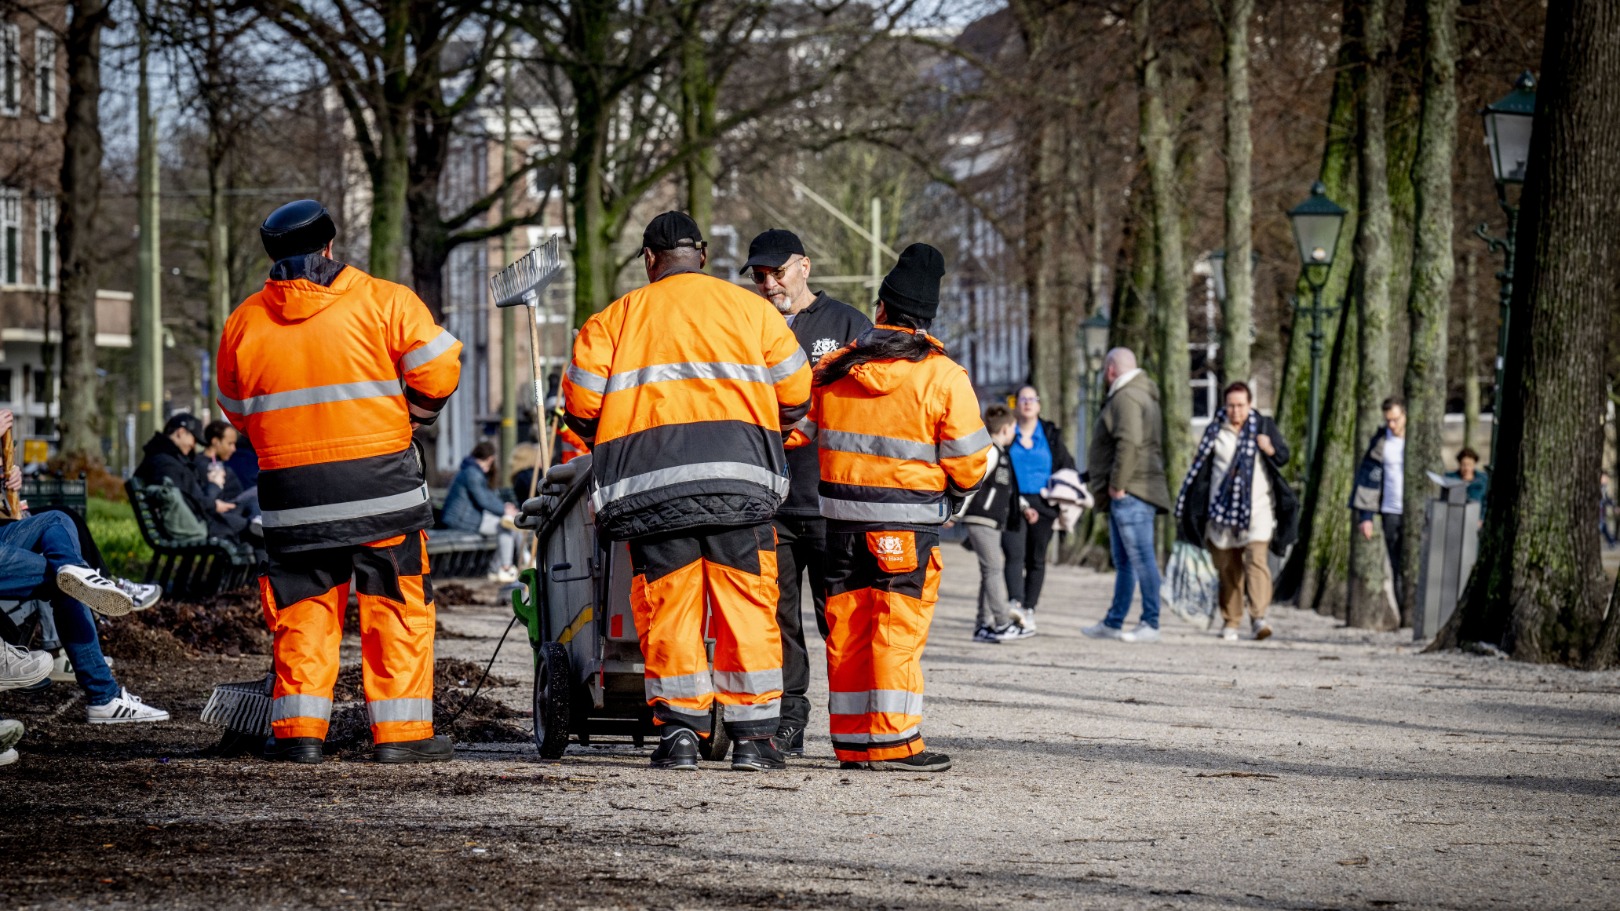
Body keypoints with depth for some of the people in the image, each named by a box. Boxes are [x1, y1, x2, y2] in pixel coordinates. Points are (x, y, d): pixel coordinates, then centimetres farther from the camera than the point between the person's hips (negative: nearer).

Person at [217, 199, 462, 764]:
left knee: (303, 611, 10)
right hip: (380, 483, -2)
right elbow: (437, 369, -6)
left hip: (293, 491, 3)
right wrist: (414, 414, 12)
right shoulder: (383, 302, -4)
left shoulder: (244, 322, 6)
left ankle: (297, 731, 4)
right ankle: (401, 733, 2)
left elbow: (236, 411, 15)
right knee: (397, 609, 4)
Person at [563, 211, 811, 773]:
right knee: (746, 605, 3)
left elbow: (580, 405, 5)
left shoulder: (614, 319, 11)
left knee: (667, 606, 5)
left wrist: (612, 446, 24)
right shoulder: (750, 308, 13)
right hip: (737, 476, 0)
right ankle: (752, 736, 1)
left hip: (651, 481, 0)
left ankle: (679, 732, 1)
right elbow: (796, 395, 10)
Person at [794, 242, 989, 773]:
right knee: (898, 630, -1)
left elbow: (794, 427, 9)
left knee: (846, 629, 9)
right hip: (909, 522, -4)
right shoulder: (942, 376, -8)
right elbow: (969, 462, -5)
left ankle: (852, 742, 12)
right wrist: (956, 491, 15)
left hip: (842, 519, 4)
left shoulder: (834, 368, 4)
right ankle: (891, 743, -3)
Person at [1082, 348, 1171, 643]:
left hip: (1130, 493, -11)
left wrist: (1117, 483, -21)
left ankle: (1151, 624, -12)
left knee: (1141, 557, -11)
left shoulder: (1126, 397, -12)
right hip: (1125, 495, 11)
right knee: (1124, 561, 14)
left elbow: (1128, 442, -24)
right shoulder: (1141, 395, 21)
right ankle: (1113, 623, 20)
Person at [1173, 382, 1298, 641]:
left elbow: (1283, 456, 3)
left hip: (1257, 507, -2)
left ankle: (1258, 617, -26)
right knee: (1227, 567, 4)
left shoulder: (1264, 426, 5)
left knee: (1256, 558, -18)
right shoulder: (1215, 430, 9)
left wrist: (1270, 449, -16)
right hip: (1222, 509, 2)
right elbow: (1202, 466, 19)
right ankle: (1230, 622, 13)